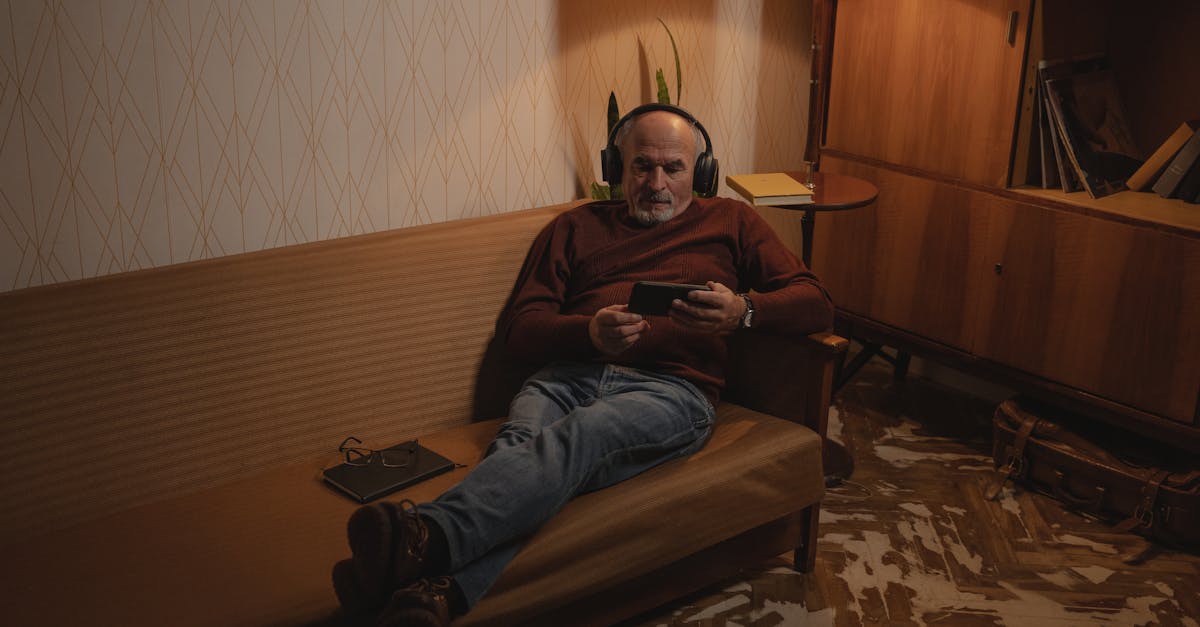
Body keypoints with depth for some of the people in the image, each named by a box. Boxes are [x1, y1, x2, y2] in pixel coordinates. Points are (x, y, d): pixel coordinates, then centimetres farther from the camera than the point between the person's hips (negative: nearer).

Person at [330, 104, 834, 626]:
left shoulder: (730, 221, 24)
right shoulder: (578, 227, 27)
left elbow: (815, 305, 15)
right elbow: (516, 325, 17)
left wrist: (742, 309, -7)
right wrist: (589, 331, -5)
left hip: (669, 387, -2)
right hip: (570, 374, 3)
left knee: (574, 438, -36)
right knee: (520, 443, -34)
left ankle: (426, 536, -59)